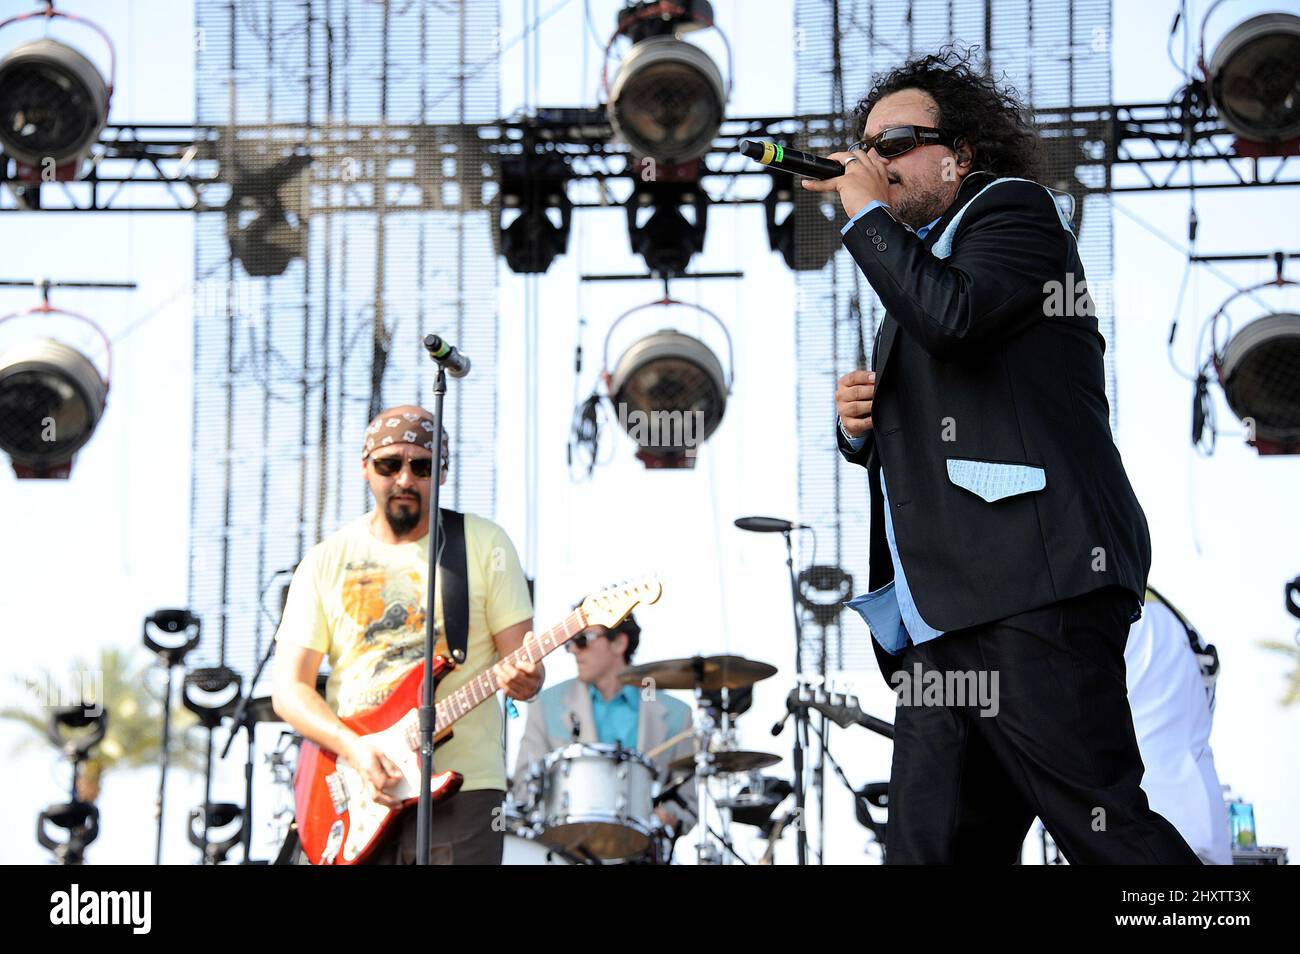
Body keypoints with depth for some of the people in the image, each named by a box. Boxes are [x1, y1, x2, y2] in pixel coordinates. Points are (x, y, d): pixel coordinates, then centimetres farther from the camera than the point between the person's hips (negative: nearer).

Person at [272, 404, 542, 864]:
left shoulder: (485, 545, 5)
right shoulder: (327, 561, 8)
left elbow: (521, 654, 3)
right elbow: (289, 688, 4)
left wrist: (523, 679, -22)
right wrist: (353, 748, -13)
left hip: (460, 787, -2)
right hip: (357, 795, 2)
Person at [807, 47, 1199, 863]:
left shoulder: (1015, 211, 5)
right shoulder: (916, 260, 30)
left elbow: (952, 316, -17)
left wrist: (867, 213, -4)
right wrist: (858, 424, 14)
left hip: (1033, 591, -9)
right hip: (943, 620, 9)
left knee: (1102, 823, -15)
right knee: (927, 848, 0)